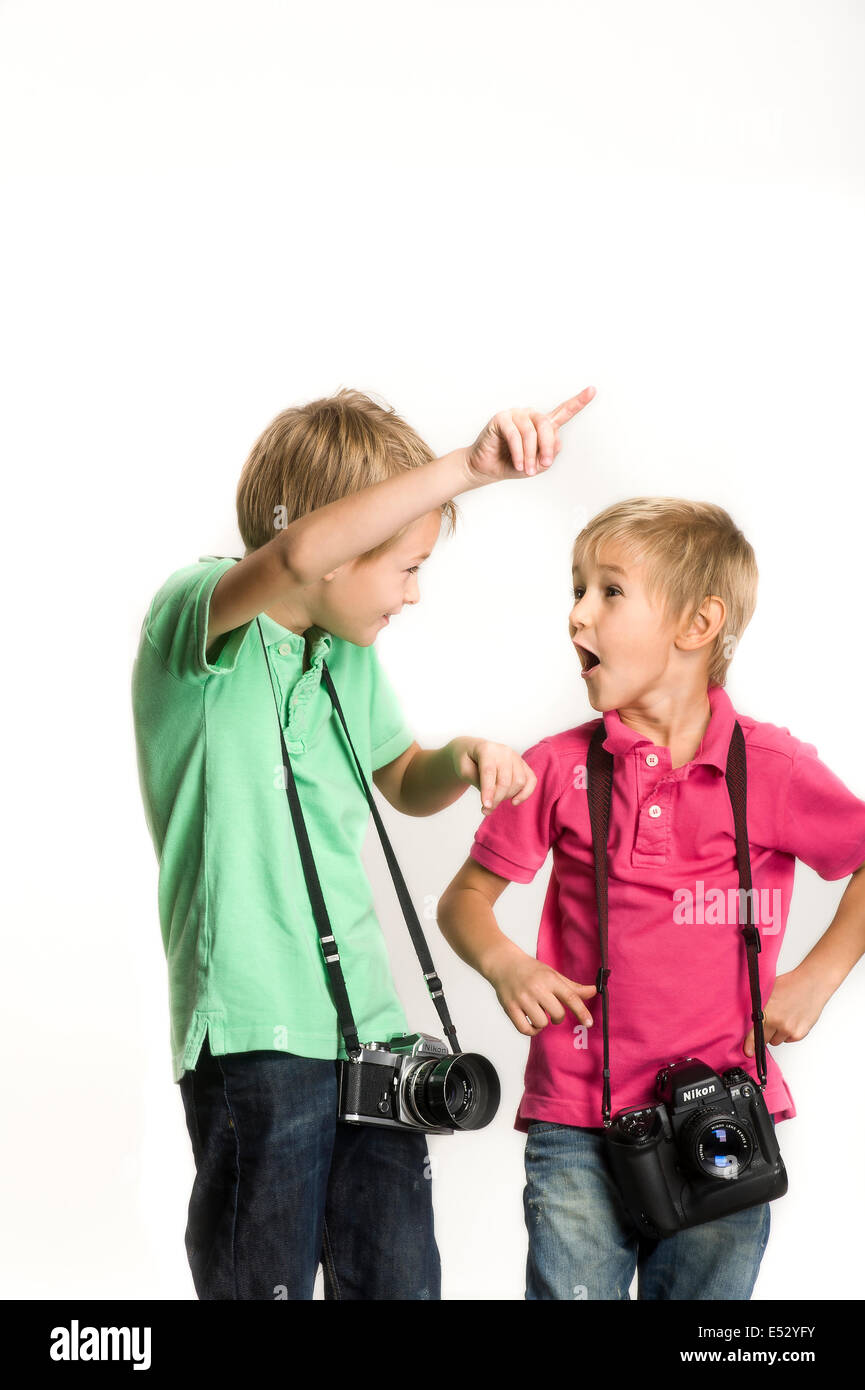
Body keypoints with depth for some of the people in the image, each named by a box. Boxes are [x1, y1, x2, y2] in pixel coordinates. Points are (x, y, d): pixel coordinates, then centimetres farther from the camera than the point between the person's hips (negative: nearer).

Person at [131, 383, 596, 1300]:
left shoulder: (349, 654, 15)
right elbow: (298, 555, -33)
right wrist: (470, 466, -36)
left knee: (400, 1278, 7)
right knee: (265, 1283, 0)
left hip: (367, 1021, 7)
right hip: (255, 1035, -7)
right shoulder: (194, 615, -10)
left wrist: (461, 760, 8)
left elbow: (404, 785, 31)